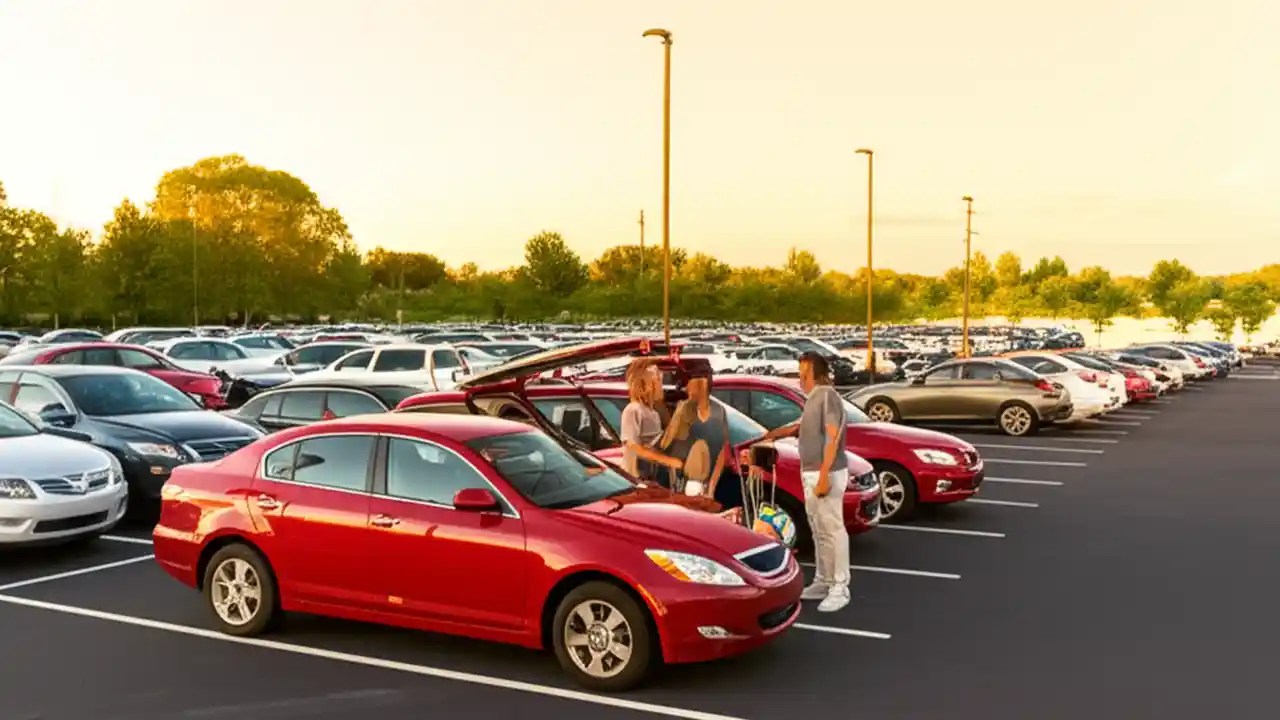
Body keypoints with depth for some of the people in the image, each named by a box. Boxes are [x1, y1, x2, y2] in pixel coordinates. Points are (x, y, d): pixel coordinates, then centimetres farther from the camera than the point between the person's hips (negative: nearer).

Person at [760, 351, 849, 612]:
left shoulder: (828, 395, -15)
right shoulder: (813, 399, 14)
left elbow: (833, 437, -21)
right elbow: (797, 426, 30)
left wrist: (824, 475, -25)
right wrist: (766, 436, 35)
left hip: (826, 474, -10)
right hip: (810, 474, 10)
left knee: (832, 529, -6)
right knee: (818, 531, 14)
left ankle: (840, 588, -2)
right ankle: (823, 581, 23)